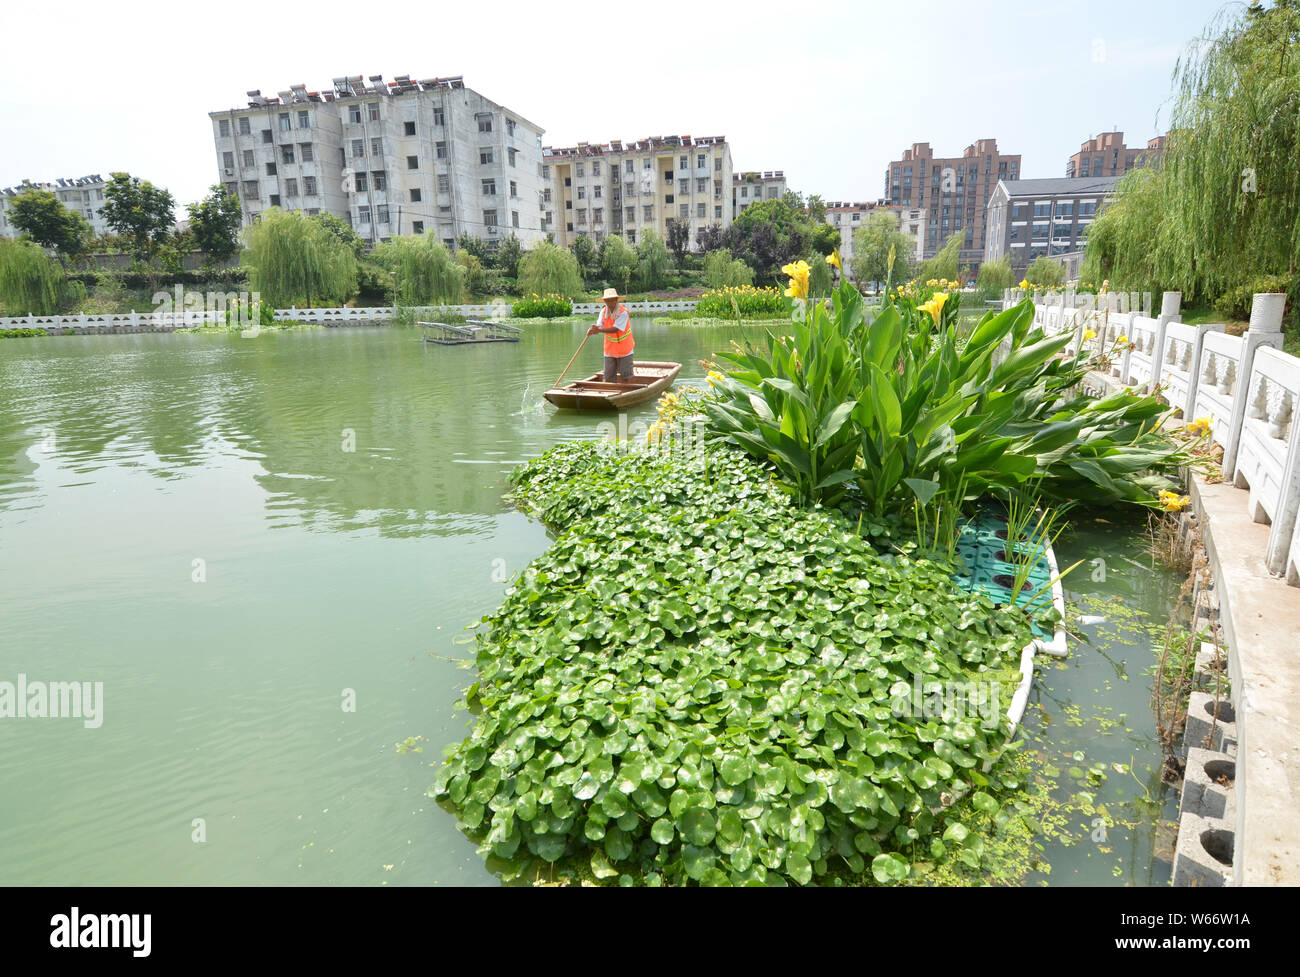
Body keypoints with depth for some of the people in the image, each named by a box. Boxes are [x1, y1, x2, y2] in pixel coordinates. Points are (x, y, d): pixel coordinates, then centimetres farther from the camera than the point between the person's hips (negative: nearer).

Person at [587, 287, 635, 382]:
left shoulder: (623, 312, -18)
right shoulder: (603, 312, -1)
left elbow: (615, 329, -27)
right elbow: (599, 326, -9)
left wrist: (600, 330, -38)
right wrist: (592, 330, -32)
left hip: (624, 350, -4)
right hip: (609, 349, 5)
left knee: (625, 376, 1)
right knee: (608, 377, 5)